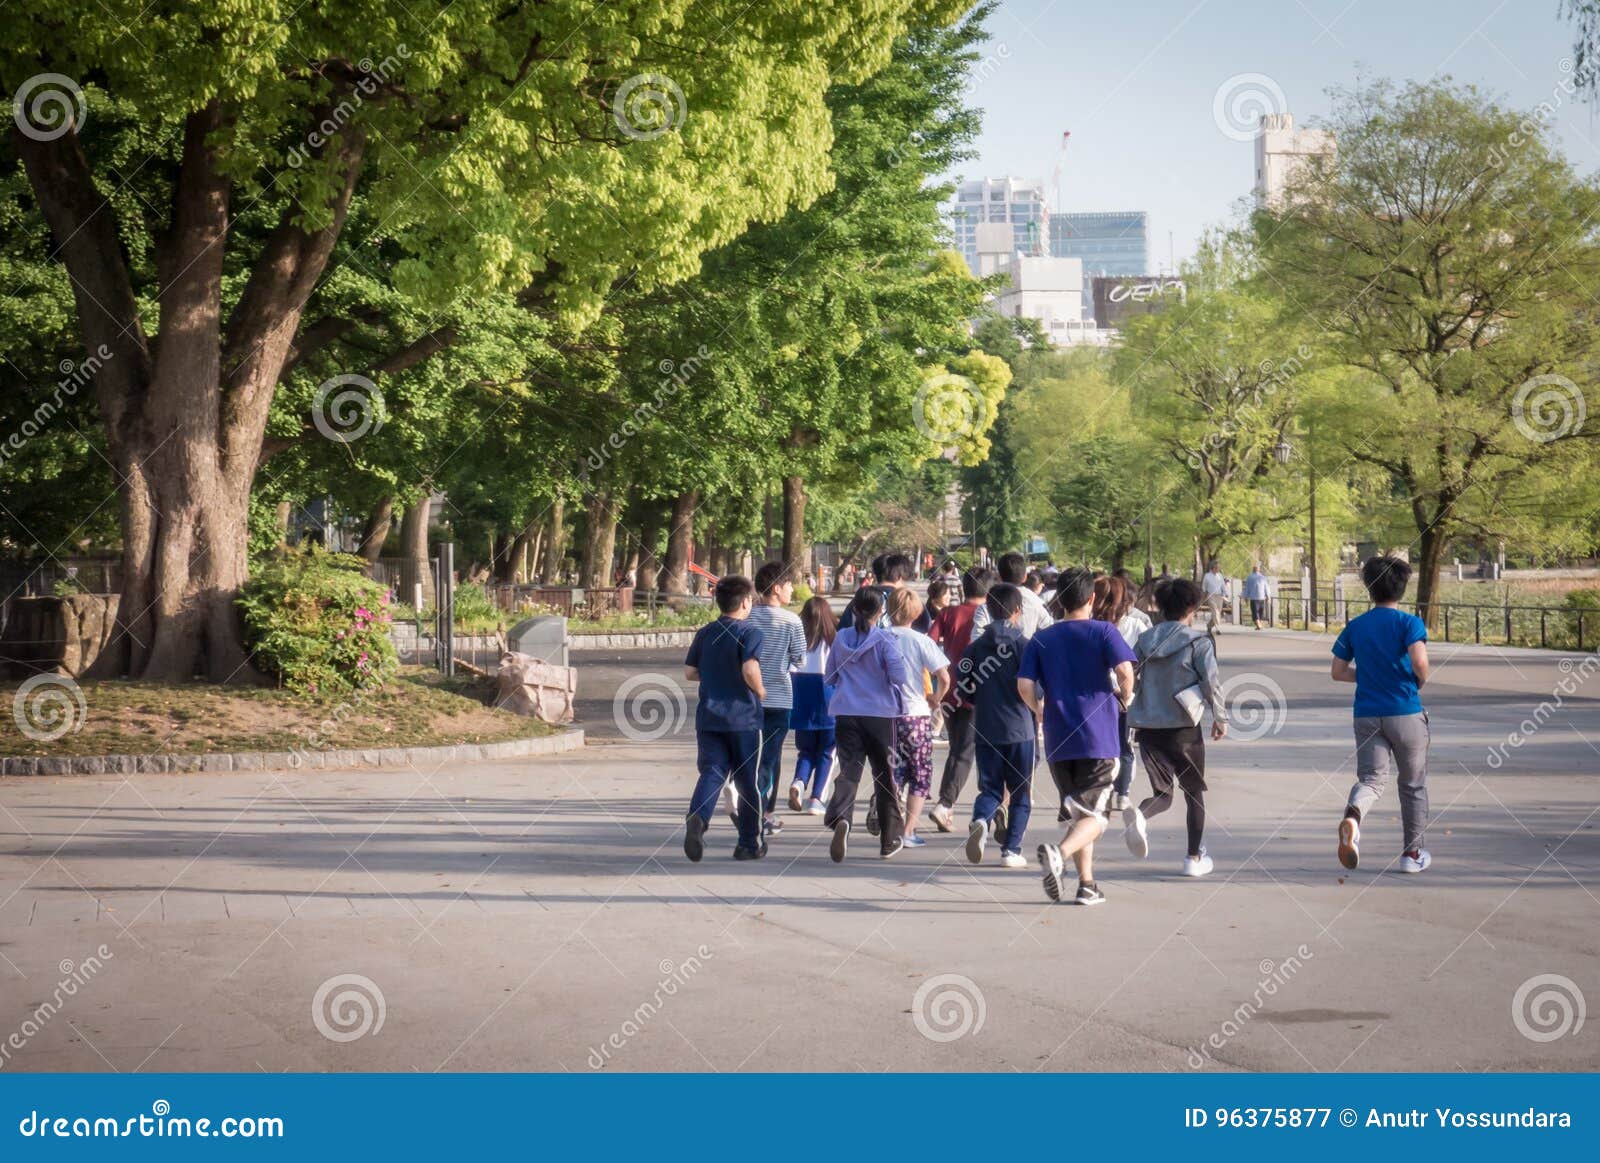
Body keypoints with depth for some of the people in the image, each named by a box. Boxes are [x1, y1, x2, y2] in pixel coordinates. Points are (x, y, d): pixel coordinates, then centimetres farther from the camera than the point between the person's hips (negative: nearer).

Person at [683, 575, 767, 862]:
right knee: (748, 781, 8)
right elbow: (750, 669, -23)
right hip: (743, 718, -4)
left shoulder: (704, 633, 8)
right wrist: (759, 691, -5)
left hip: (708, 717, 4)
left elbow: (690, 672, 10)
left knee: (711, 771, -1)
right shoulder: (749, 633, -9)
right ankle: (751, 844, 17)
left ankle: (697, 818, -31)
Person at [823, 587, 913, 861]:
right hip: (880, 713, -2)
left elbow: (829, 677, 14)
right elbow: (900, 676, -16)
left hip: (846, 713, 2)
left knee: (848, 771, -5)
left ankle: (840, 818, -35)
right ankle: (889, 839, 20)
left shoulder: (841, 638, 4)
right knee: (885, 775, 12)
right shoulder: (884, 640, -8)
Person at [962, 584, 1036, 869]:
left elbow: (967, 694, 6)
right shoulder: (1022, 645, -6)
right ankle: (1011, 850, 6)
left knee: (989, 788, 10)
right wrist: (1037, 717, 9)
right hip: (1020, 730, -3)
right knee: (1021, 793, 9)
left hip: (985, 731, 3)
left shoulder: (974, 648, 5)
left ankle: (980, 821, -20)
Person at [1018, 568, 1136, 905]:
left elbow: (1024, 686, -3)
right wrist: (1124, 697, 4)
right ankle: (1059, 853, -31)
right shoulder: (1103, 631, -1)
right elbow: (1125, 670, -16)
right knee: (1095, 817, -4)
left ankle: (1087, 884, 17)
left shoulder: (1042, 639, 7)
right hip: (1099, 739, -4)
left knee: (1077, 814, 18)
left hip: (1057, 741, 4)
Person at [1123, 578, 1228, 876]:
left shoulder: (1144, 640, 8)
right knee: (1194, 793, 13)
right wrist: (1220, 718, 3)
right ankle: (1195, 857, 14)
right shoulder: (1198, 642, -6)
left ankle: (1138, 815, -24)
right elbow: (1211, 681, -9)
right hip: (1183, 728, -4)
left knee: (1163, 793, 10)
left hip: (1148, 728, 4)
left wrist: (1130, 721, 18)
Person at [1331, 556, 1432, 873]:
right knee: (1413, 784, 13)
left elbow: (1338, 672, 8)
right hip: (1405, 713, -3)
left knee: (1371, 778, 2)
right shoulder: (1409, 623, -6)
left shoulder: (1354, 626, 6)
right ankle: (1413, 853, 20)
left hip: (1367, 714, 3)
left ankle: (1353, 815, -33)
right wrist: (1421, 682, -1)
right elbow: (1419, 661, -22)